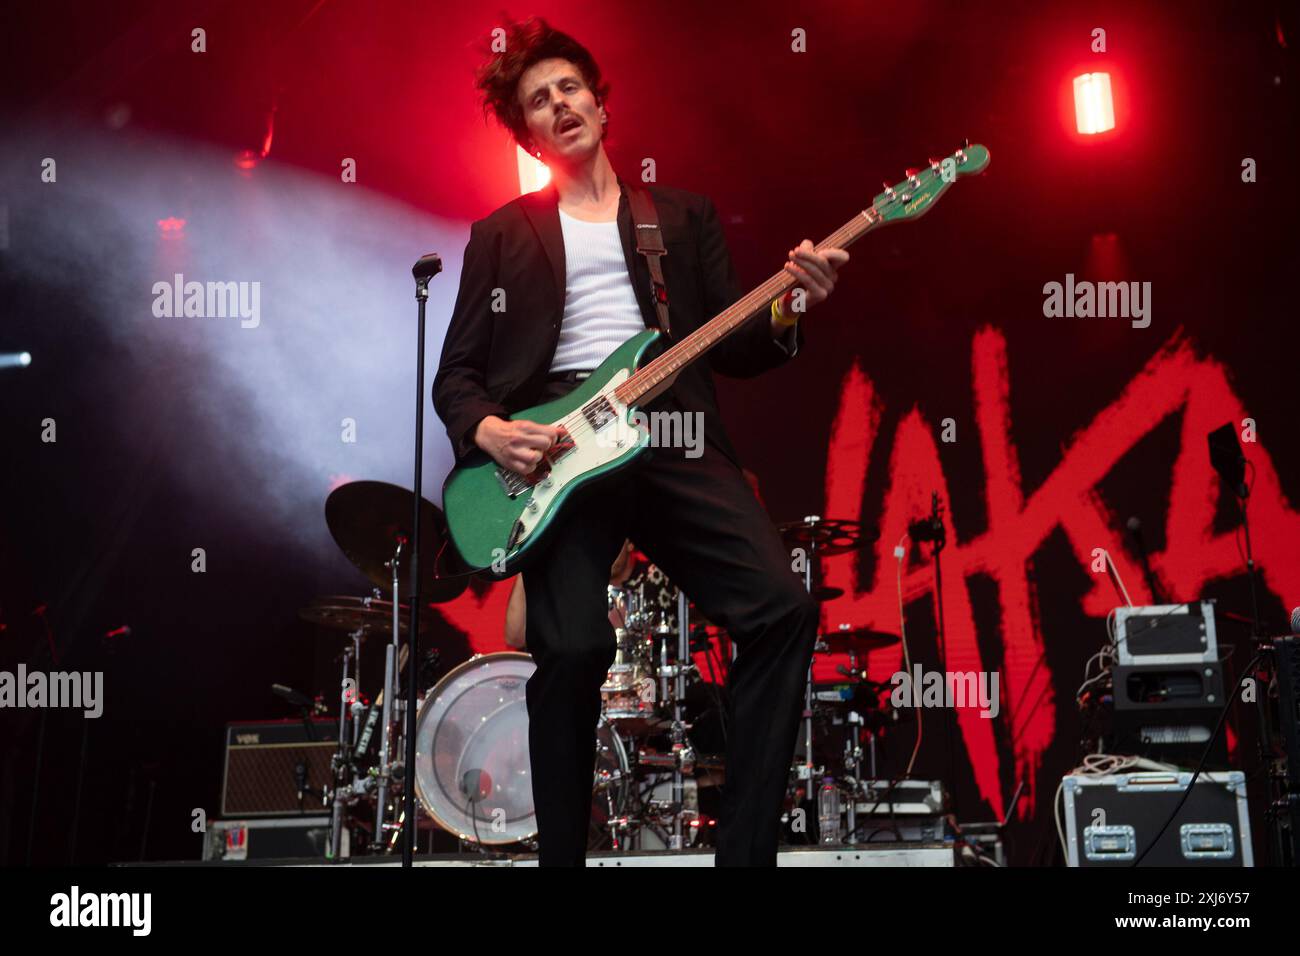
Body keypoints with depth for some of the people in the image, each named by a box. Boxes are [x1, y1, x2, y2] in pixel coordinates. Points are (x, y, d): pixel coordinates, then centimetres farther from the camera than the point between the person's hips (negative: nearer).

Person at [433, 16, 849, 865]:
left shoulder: (686, 216, 23)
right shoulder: (503, 234, 20)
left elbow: (733, 350, 16)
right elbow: (457, 372, 13)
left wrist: (784, 313, -6)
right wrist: (487, 429, -9)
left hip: (673, 436, 2)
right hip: (551, 447, -1)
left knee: (782, 606, -19)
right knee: (573, 648, -22)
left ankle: (745, 850, -9)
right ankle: (563, 856, -2)